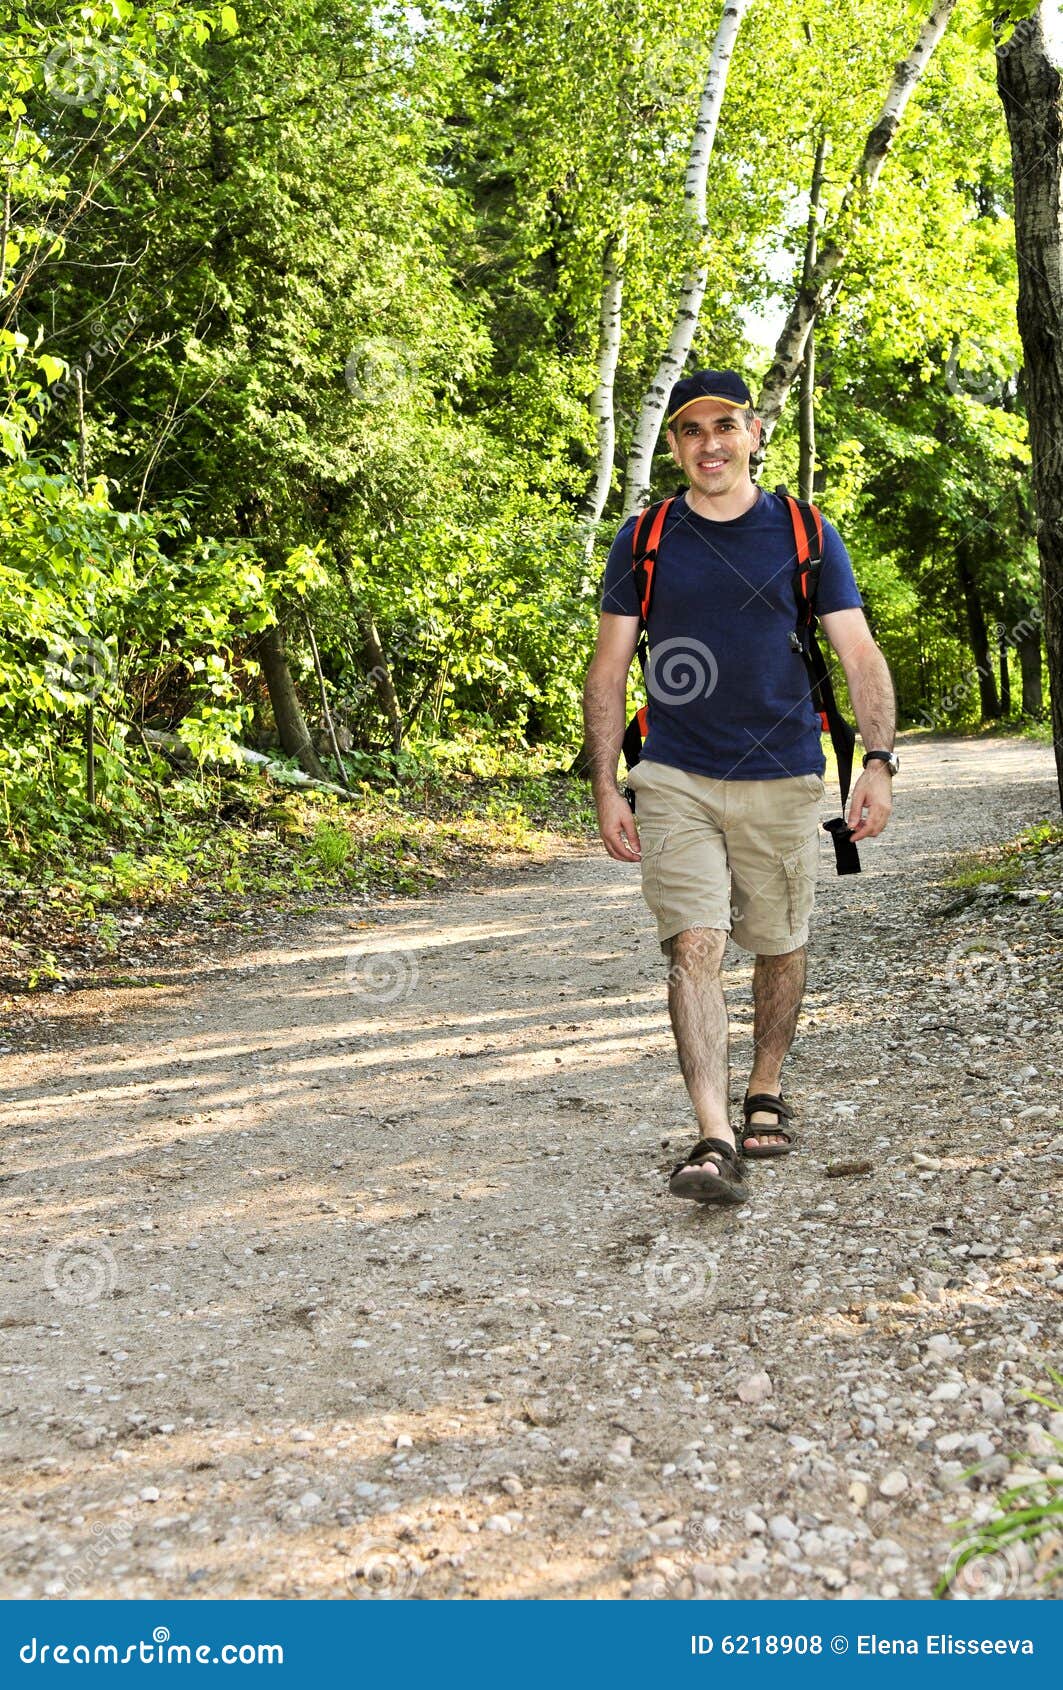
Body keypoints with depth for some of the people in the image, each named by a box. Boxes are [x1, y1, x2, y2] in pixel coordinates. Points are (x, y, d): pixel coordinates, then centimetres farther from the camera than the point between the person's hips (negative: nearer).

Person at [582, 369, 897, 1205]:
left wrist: (879, 763, -10)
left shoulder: (805, 536, 4)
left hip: (782, 777, 1)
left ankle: (767, 1091, 34)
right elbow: (608, 671, 7)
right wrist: (606, 788, 0)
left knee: (780, 947, 11)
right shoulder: (643, 541, 5)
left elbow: (861, 654, 3)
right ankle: (714, 1140, -15)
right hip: (676, 780, 0)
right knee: (695, 947, -13)